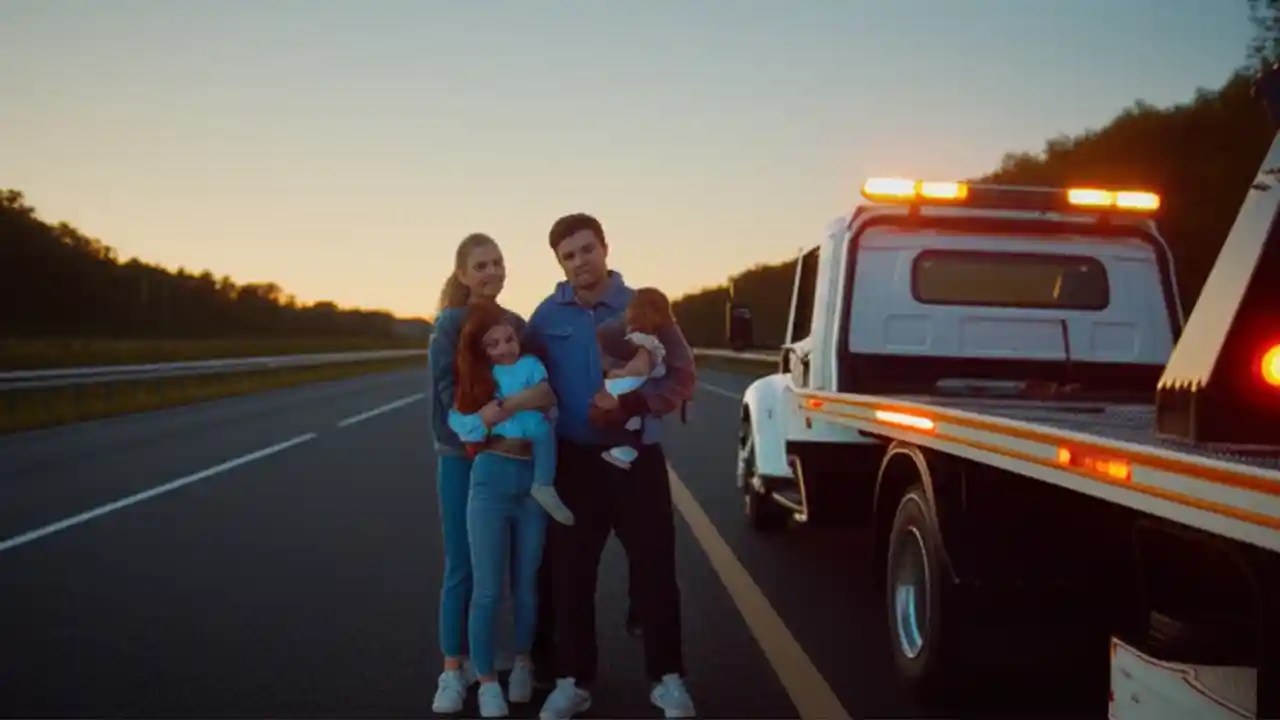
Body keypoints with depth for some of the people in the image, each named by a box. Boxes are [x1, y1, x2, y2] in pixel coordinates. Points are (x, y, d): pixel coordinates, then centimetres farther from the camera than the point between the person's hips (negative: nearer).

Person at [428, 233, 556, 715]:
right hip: (462, 458, -4)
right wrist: (516, 403, -30)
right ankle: (452, 670, 8)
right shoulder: (450, 324, -9)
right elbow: (450, 394, -19)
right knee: (461, 567, -1)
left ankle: (477, 656, 22)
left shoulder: (517, 323, 5)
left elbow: (544, 386, 2)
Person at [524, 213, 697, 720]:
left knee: (653, 568, 3)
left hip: (637, 459, -1)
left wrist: (629, 406, -19)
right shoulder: (547, 316, 1)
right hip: (573, 461, 2)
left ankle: (667, 677, 16)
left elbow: (681, 376, -6)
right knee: (570, 571, 7)